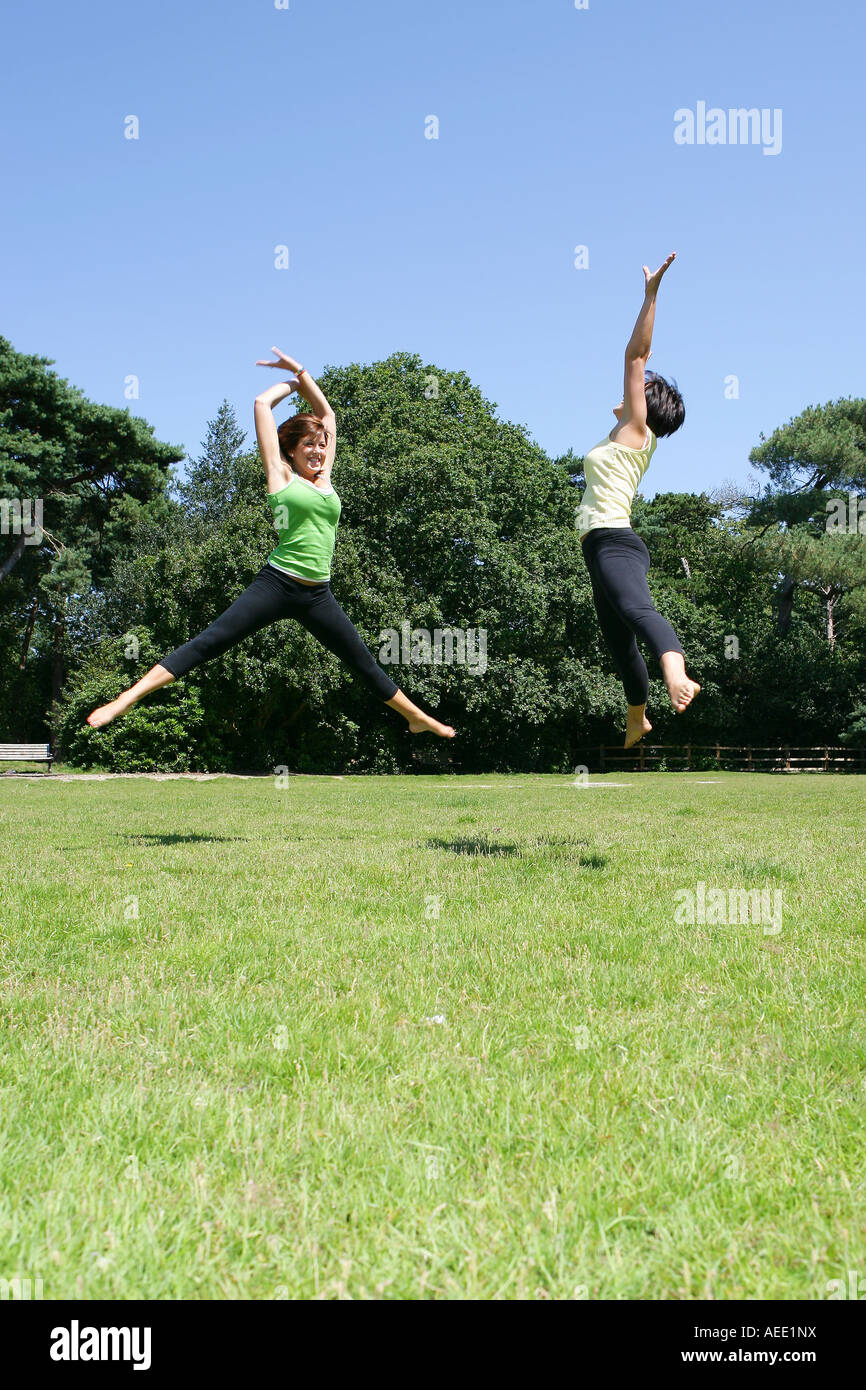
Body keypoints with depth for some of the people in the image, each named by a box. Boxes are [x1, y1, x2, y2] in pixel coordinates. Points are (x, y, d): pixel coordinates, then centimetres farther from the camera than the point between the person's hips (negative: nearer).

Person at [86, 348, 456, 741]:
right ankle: (124, 700, -17)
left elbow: (326, 413, 24)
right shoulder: (281, 476, 3)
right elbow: (262, 404, 3)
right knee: (207, 643, -13)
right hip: (277, 584, -5)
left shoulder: (324, 478, 15)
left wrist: (301, 371, 23)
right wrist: (293, 382, 18)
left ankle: (417, 718, 30)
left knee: (363, 662, 16)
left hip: (317, 596, 5)